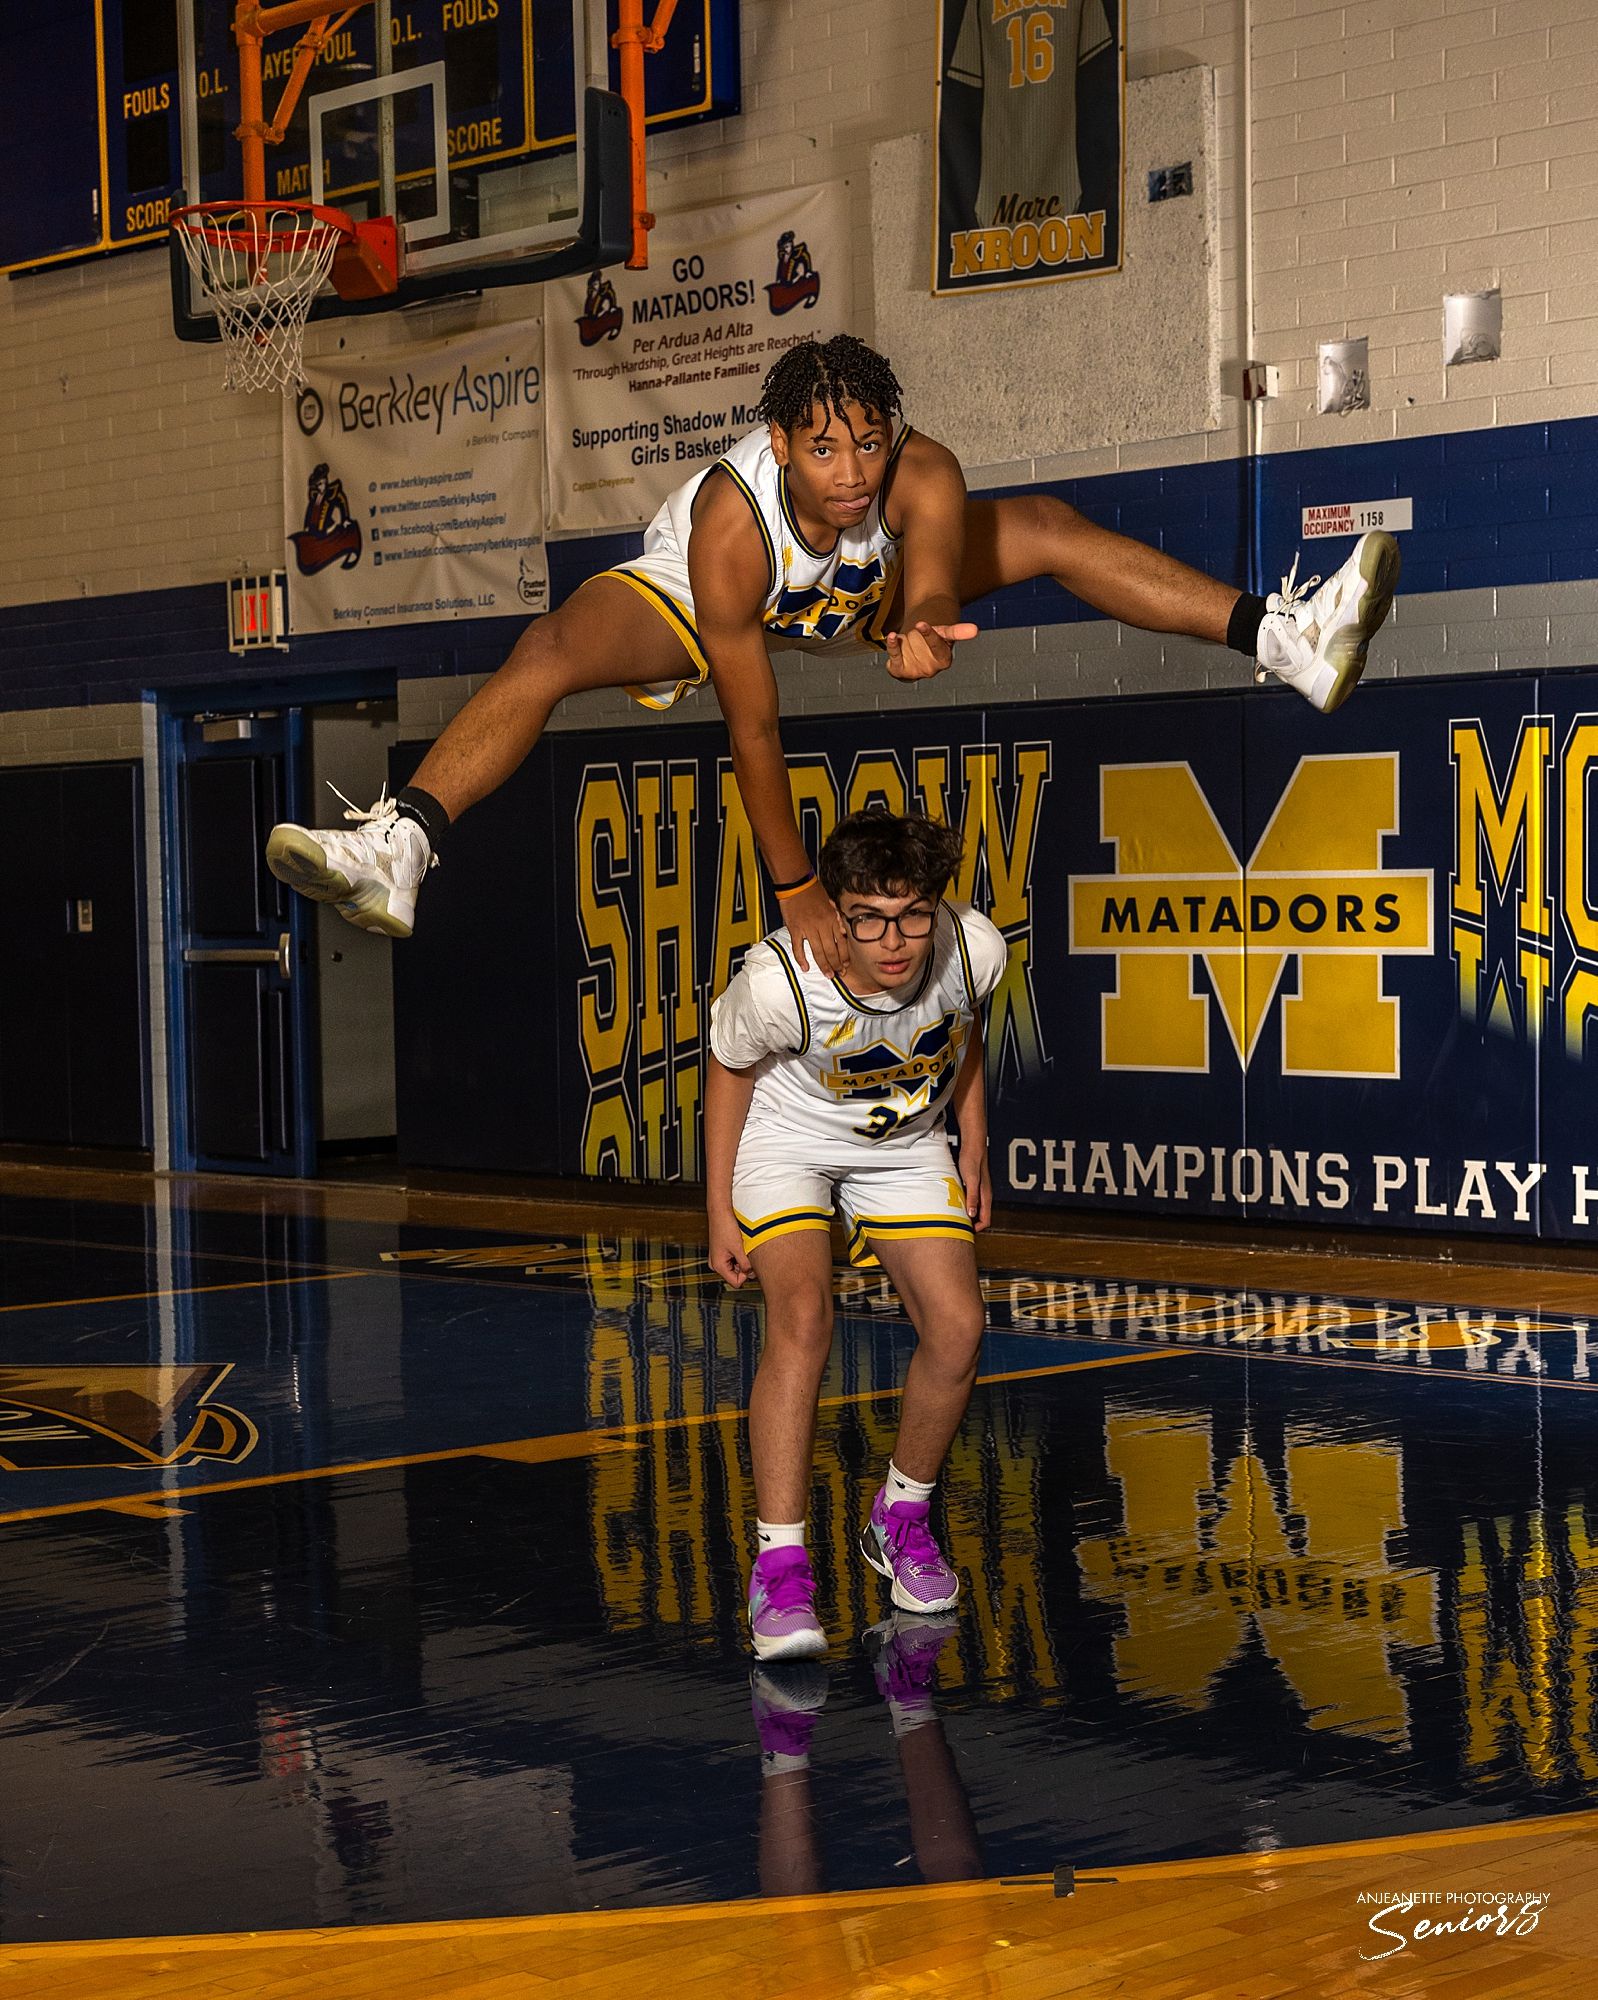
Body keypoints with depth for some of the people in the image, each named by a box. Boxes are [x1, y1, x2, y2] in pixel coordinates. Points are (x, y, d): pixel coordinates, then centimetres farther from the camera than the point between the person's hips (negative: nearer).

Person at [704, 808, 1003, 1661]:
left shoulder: (974, 949, -27)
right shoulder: (779, 978, -36)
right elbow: (729, 1068, -13)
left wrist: (974, 1148, 6)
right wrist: (720, 1211, -10)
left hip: (906, 1144, 4)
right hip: (789, 1136, -3)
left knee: (956, 1326, -8)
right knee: (801, 1314, -25)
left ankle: (901, 1518, 17)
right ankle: (779, 1564, -21)